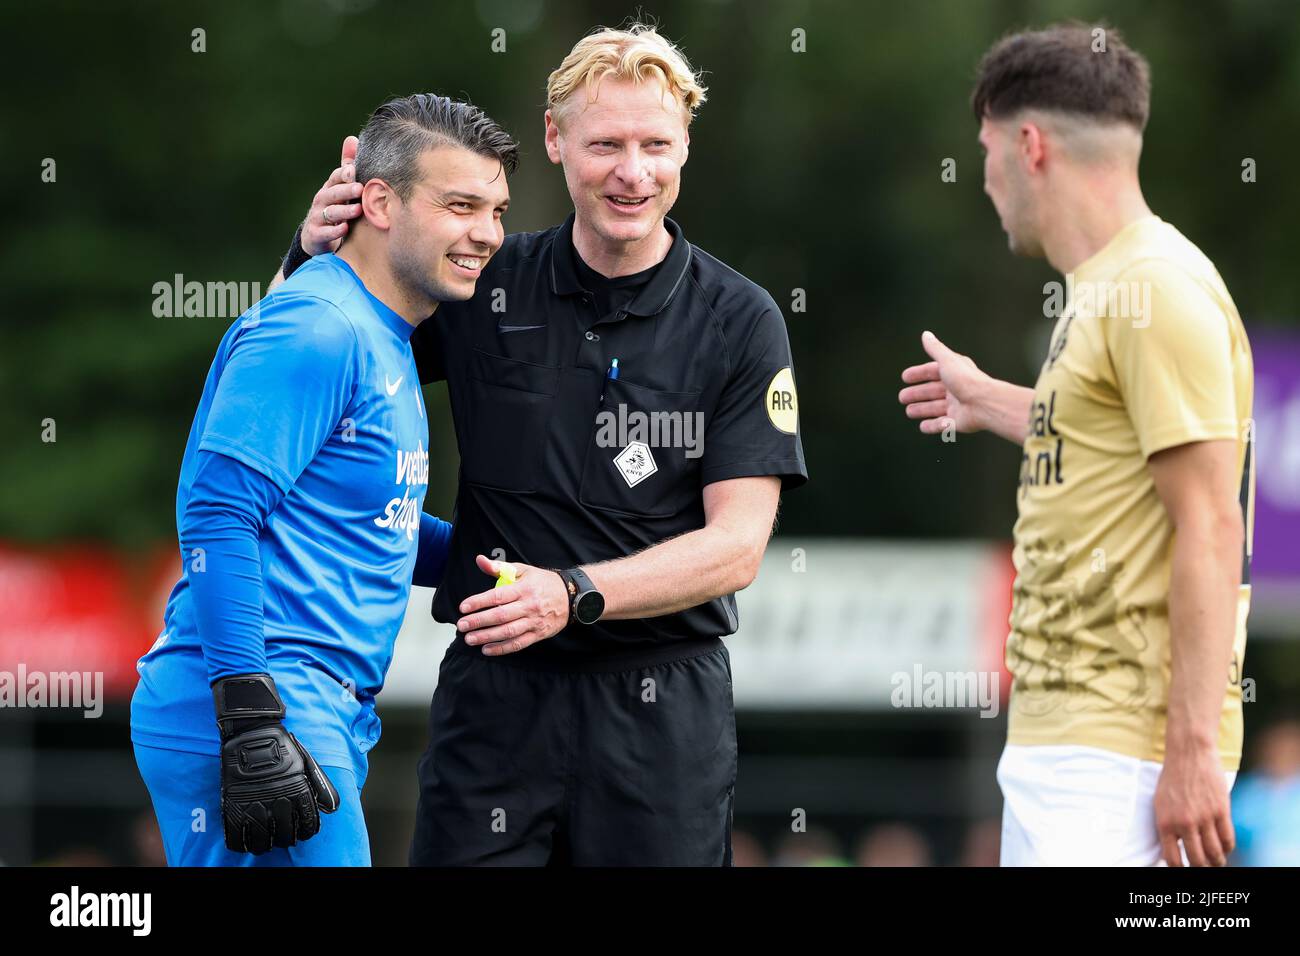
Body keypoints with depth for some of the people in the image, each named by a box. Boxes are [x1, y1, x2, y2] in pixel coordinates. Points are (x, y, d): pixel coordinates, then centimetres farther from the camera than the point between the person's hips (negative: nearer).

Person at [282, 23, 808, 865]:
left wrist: (574, 595, -21)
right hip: (496, 695, 1)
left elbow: (737, 545, -8)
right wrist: (313, 256, -6)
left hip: (661, 709, -1)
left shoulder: (739, 323, -3)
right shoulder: (485, 290, 2)